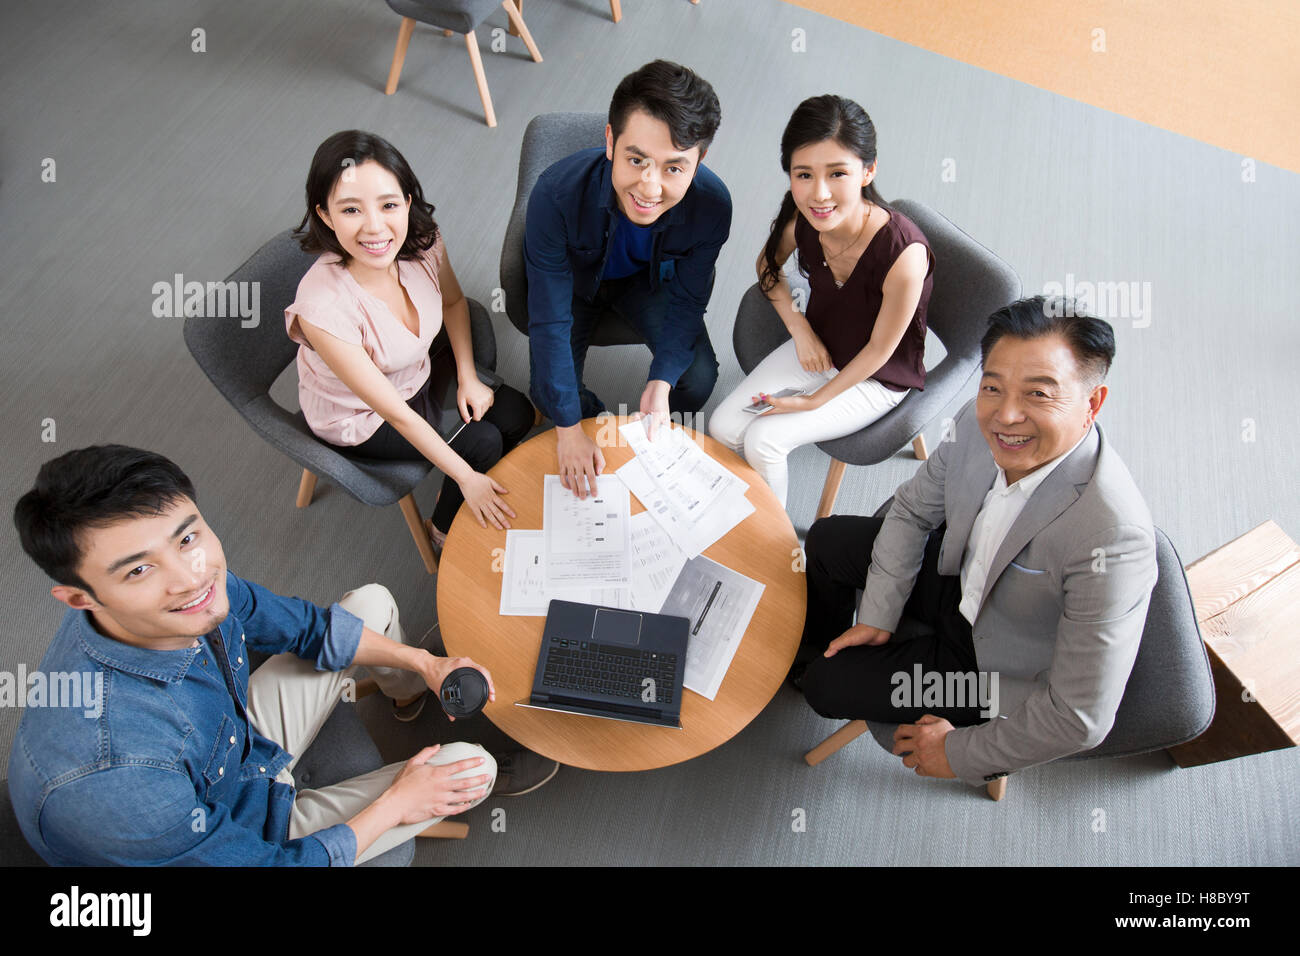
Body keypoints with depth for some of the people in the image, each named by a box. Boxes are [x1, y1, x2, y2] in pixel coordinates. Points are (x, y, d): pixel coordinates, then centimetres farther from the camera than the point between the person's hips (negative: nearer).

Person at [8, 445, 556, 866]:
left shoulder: (196, 583, -24)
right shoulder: (111, 781, -45)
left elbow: (303, 625, -3)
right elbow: (267, 865, -29)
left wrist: (426, 665, -4)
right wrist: (395, 805, -16)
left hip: (235, 751, 7)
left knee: (371, 603, 11)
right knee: (471, 764, -6)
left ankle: (408, 689, 47)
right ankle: (483, 775, 35)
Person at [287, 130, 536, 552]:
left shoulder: (422, 241, -24)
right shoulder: (322, 307, -39)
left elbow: (454, 301, 1)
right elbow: (394, 412, -30)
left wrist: (468, 376, -8)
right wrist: (466, 477, -25)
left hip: (418, 376, 5)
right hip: (360, 419, -5)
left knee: (516, 414, -6)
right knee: (483, 442, -13)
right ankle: (444, 530, 17)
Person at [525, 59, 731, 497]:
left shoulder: (712, 205, -33)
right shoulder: (556, 195, -41)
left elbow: (687, 300, -15)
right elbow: (550, 322, -32)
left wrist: (661, 379, -29)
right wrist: (569, 431, -27)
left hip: (649, 277, 2)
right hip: (574, 279, -1)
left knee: (698, 379, -14)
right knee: (549, 392, -16)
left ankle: (658, 432, 21)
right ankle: (591, 418, 22)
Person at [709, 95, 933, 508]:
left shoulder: (904, 254, -36)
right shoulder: (802, 219, -20)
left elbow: (880, 348, -20)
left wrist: (815, 401, -14)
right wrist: (799, 328, -6)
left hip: (876, 377, -5)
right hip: (816, 347, 5)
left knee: (762, 440, -17)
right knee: (723, 429, -6)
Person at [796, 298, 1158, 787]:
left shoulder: (1113, 538, -40)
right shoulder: (979, 423, -22)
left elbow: (1080, 719, -31)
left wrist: (962, 753, -18)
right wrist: (879, 617, -2)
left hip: (997, 669, -5)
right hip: (961, 577, 6)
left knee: (826, 686, -4)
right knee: (827, 539, 11)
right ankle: (826, 646, 43)